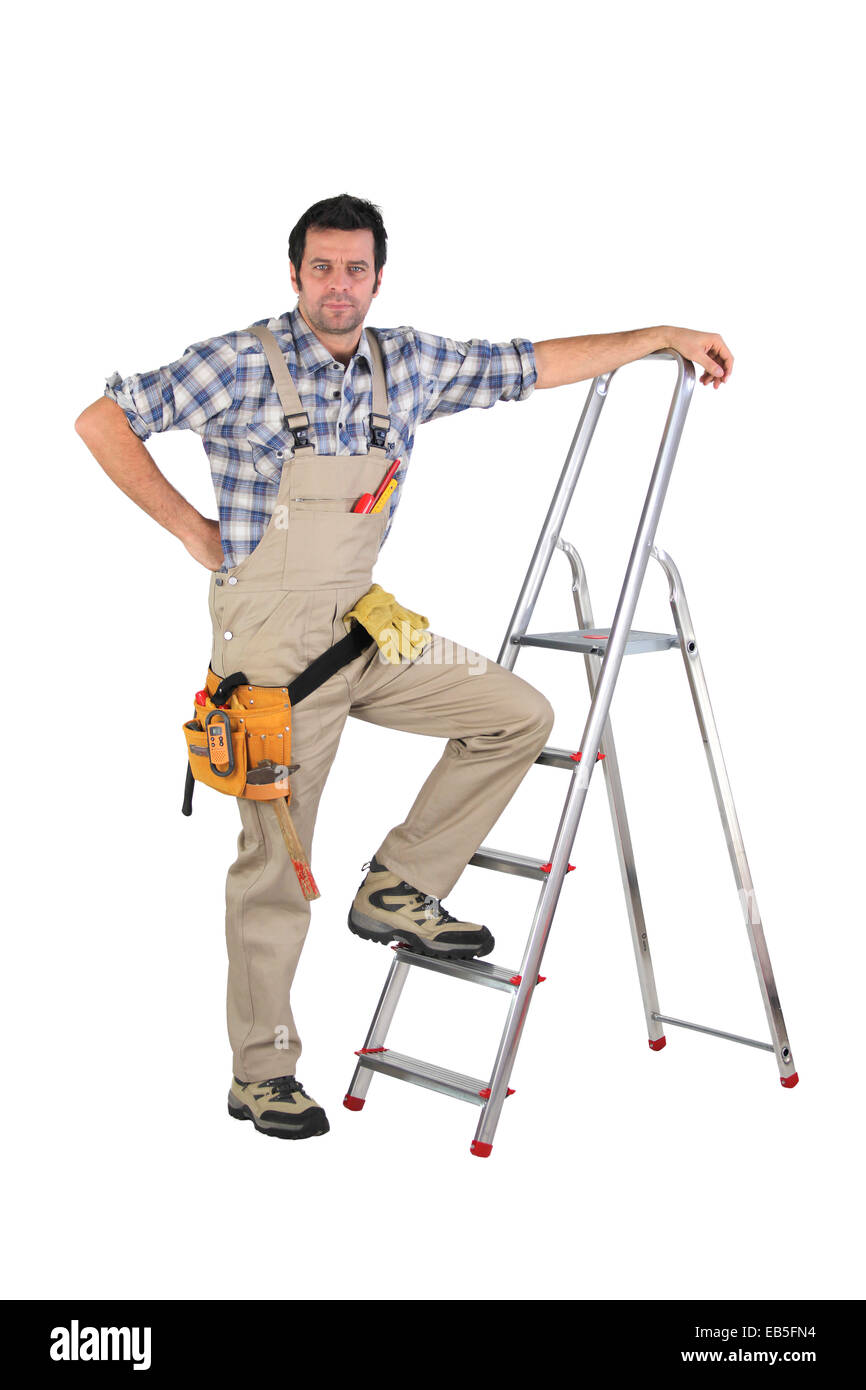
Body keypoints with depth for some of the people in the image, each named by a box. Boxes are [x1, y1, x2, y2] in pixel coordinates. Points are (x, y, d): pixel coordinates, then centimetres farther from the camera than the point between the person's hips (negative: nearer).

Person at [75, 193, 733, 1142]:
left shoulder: (409, 364, 4)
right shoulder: (241, 365, -11)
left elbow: (532, 366, 11)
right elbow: (103, 422, -10)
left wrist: (666, 336, 12)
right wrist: (191, 528, -9)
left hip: (363, 629, 6)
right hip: (271, 640, -6)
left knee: (518, 715, 1)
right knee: (275, 857, 0)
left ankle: (398, 888, 12)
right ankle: (260, 1073, 17)